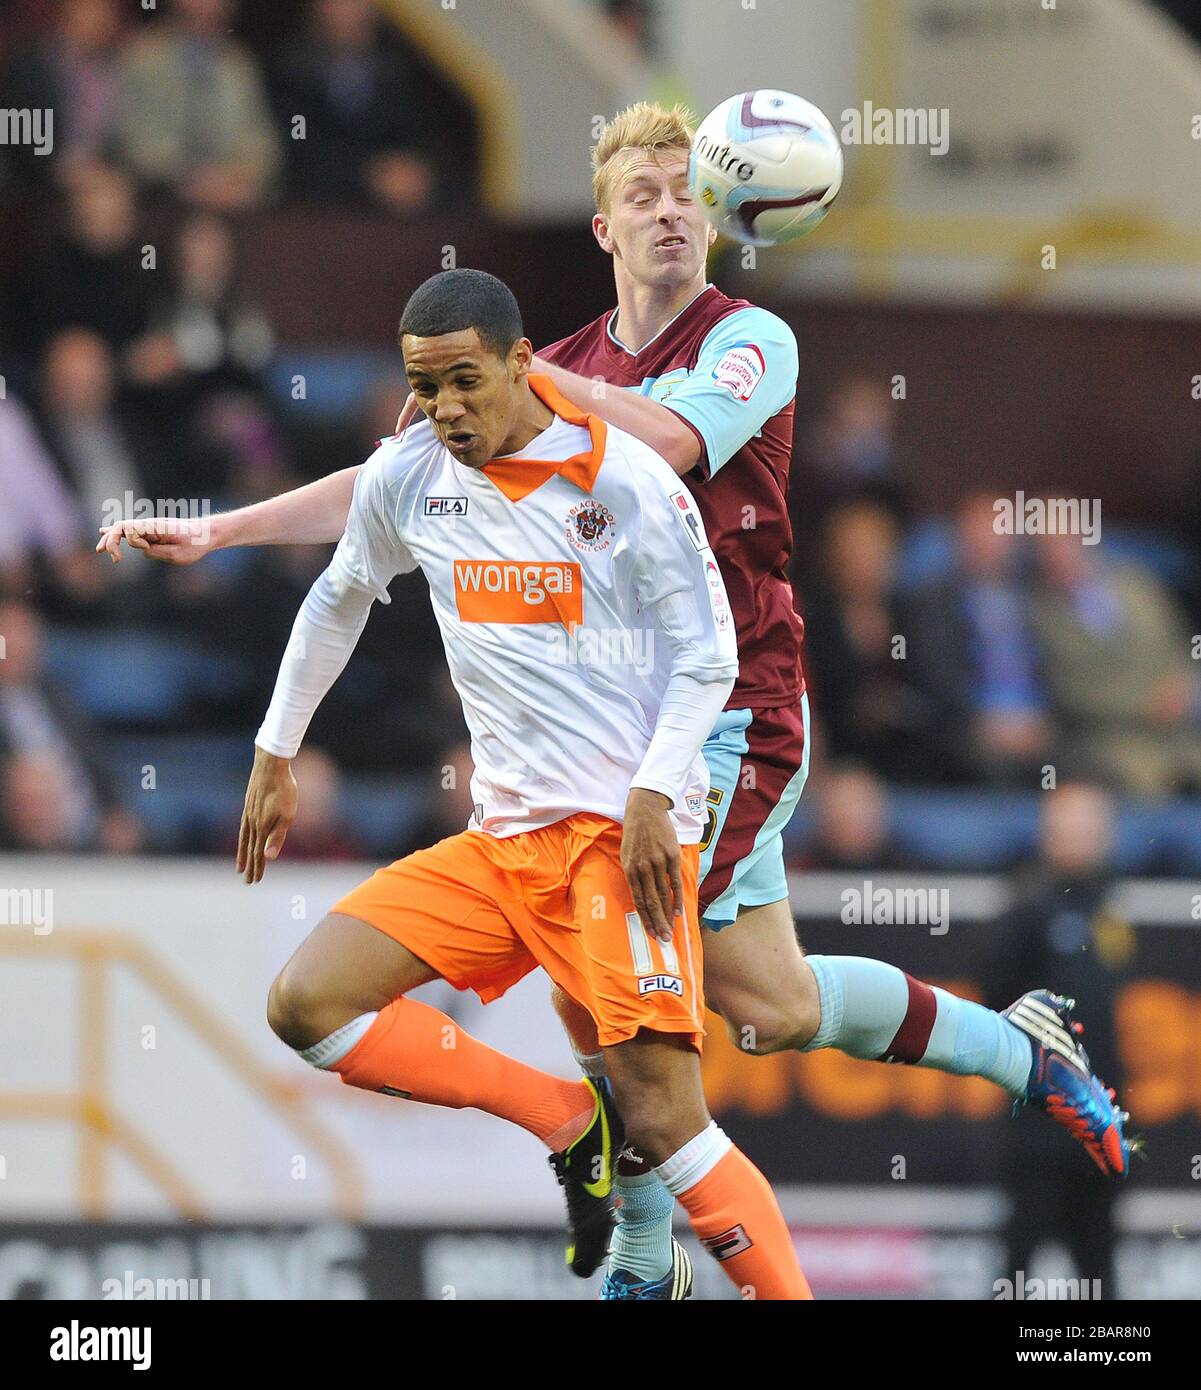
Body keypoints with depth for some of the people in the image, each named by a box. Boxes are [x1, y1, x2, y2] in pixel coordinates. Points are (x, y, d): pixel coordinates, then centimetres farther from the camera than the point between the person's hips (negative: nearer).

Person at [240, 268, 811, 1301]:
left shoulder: (624, 479, -11)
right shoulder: (404, 479, 5)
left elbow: (707, 652, -7)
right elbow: (338, 604, 24)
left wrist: (654, 796, -19)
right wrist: (276, 756, 28)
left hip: (622, 831, -6)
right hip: (502, 838, 6)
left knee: (659, 1110, -19)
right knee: (307, 1004, -7)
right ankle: (569, 1122, 0)